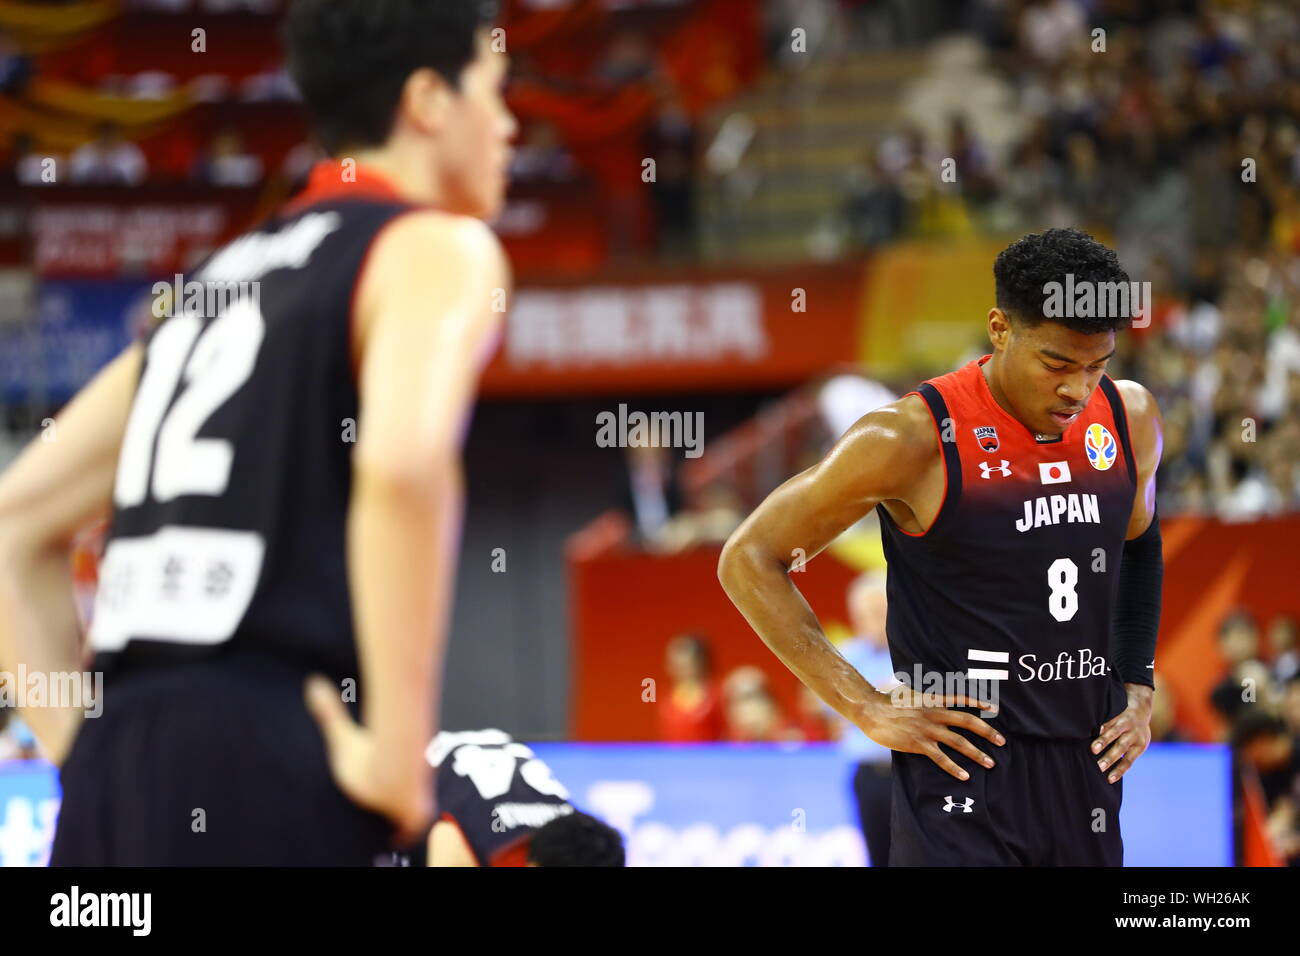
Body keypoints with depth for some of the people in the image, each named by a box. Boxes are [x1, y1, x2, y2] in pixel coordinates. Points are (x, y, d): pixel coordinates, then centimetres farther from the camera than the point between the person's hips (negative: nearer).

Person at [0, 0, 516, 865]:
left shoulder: (231, 272, 26)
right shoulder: (439, 248, 3)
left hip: (116, 767, 8)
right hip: (268, 762, -8)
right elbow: (404, 459, -20)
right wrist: (399, 753, -15)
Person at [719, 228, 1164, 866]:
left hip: (1087, 767, 6)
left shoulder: (1130, 419, 5)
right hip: (966, 784, -6)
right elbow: (748, 560, -7)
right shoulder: (914, 437, -13)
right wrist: (866, 708, -10)